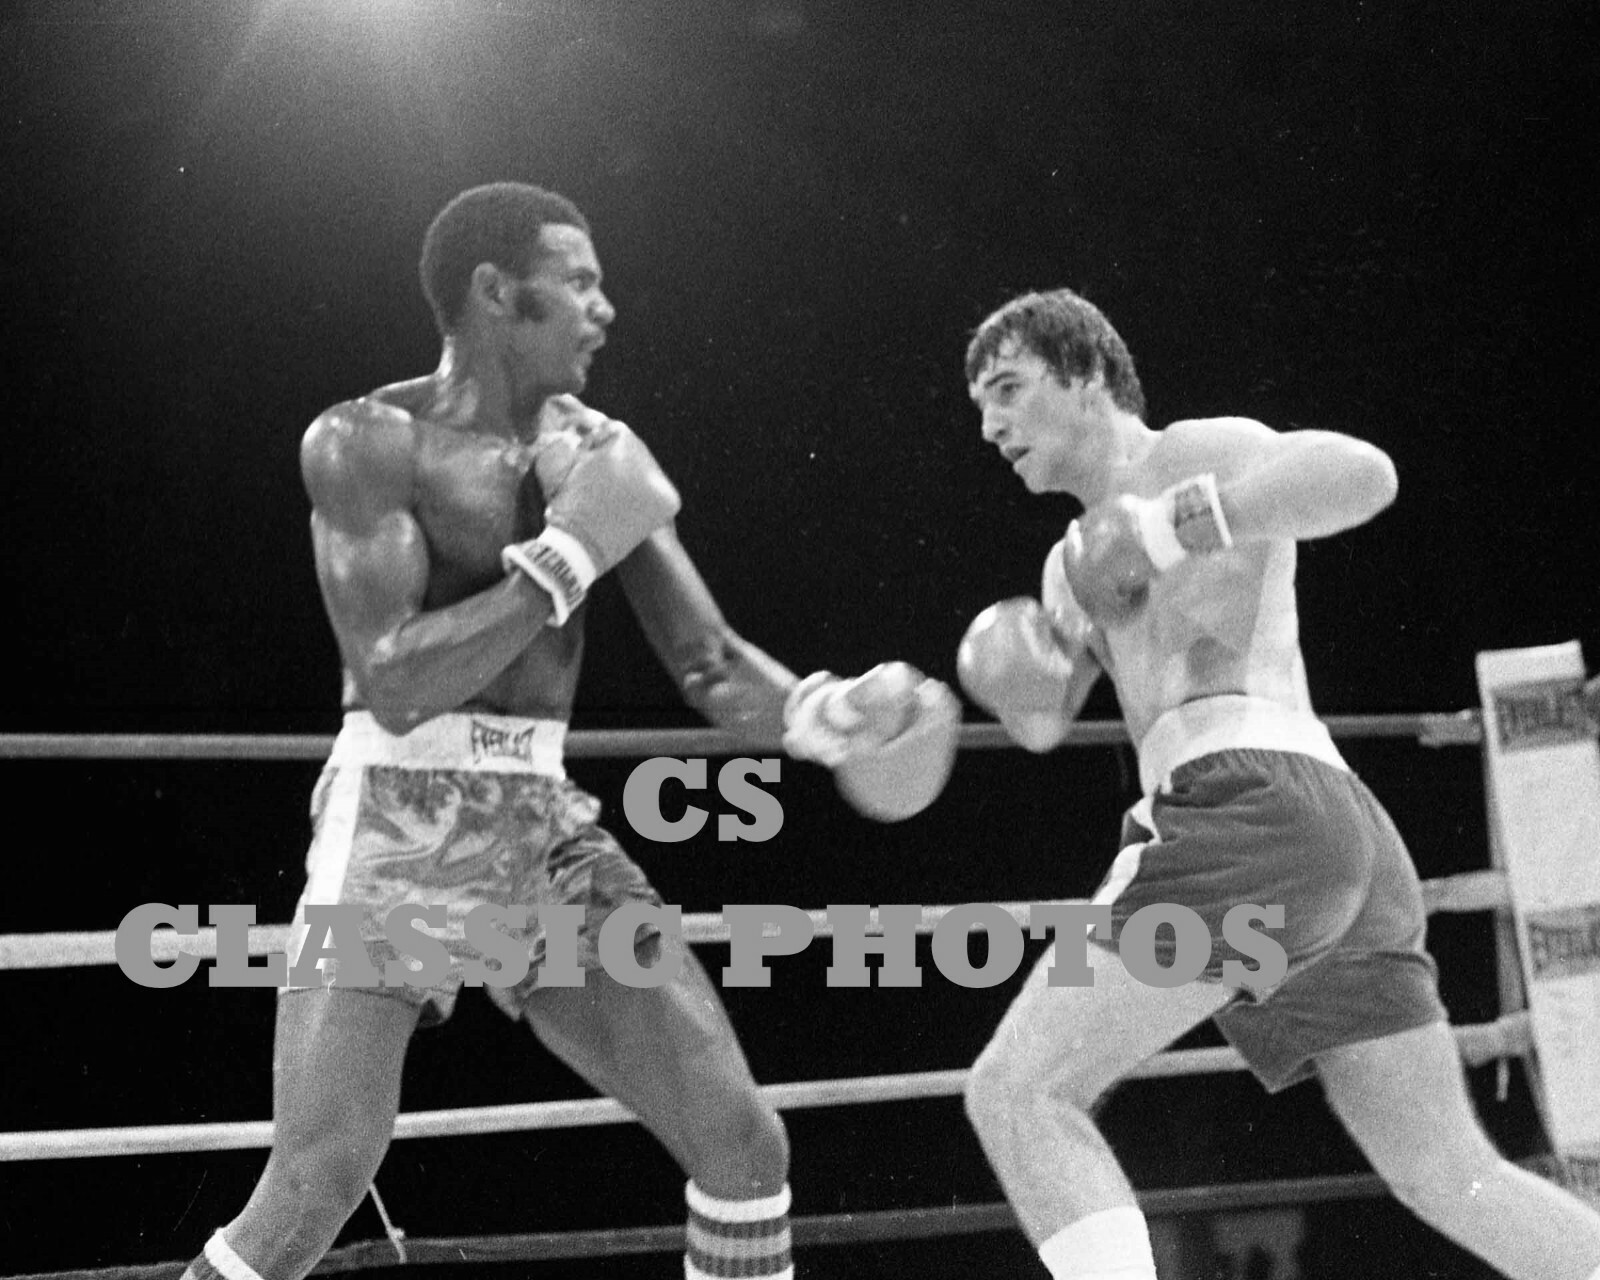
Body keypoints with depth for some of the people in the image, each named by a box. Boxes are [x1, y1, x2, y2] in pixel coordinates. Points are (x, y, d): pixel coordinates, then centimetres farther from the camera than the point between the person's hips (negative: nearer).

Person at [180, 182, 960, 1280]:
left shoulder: (599, 450, 9)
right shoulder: (366, 441, -7)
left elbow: (714, 667, 6)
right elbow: (393, 685, -17)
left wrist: (823, 715, -15)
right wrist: (571, 552, -17)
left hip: (550, 837, 6)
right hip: (398, 833, -5)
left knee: (745, 1142, -1)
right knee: (318, 1187, -17)